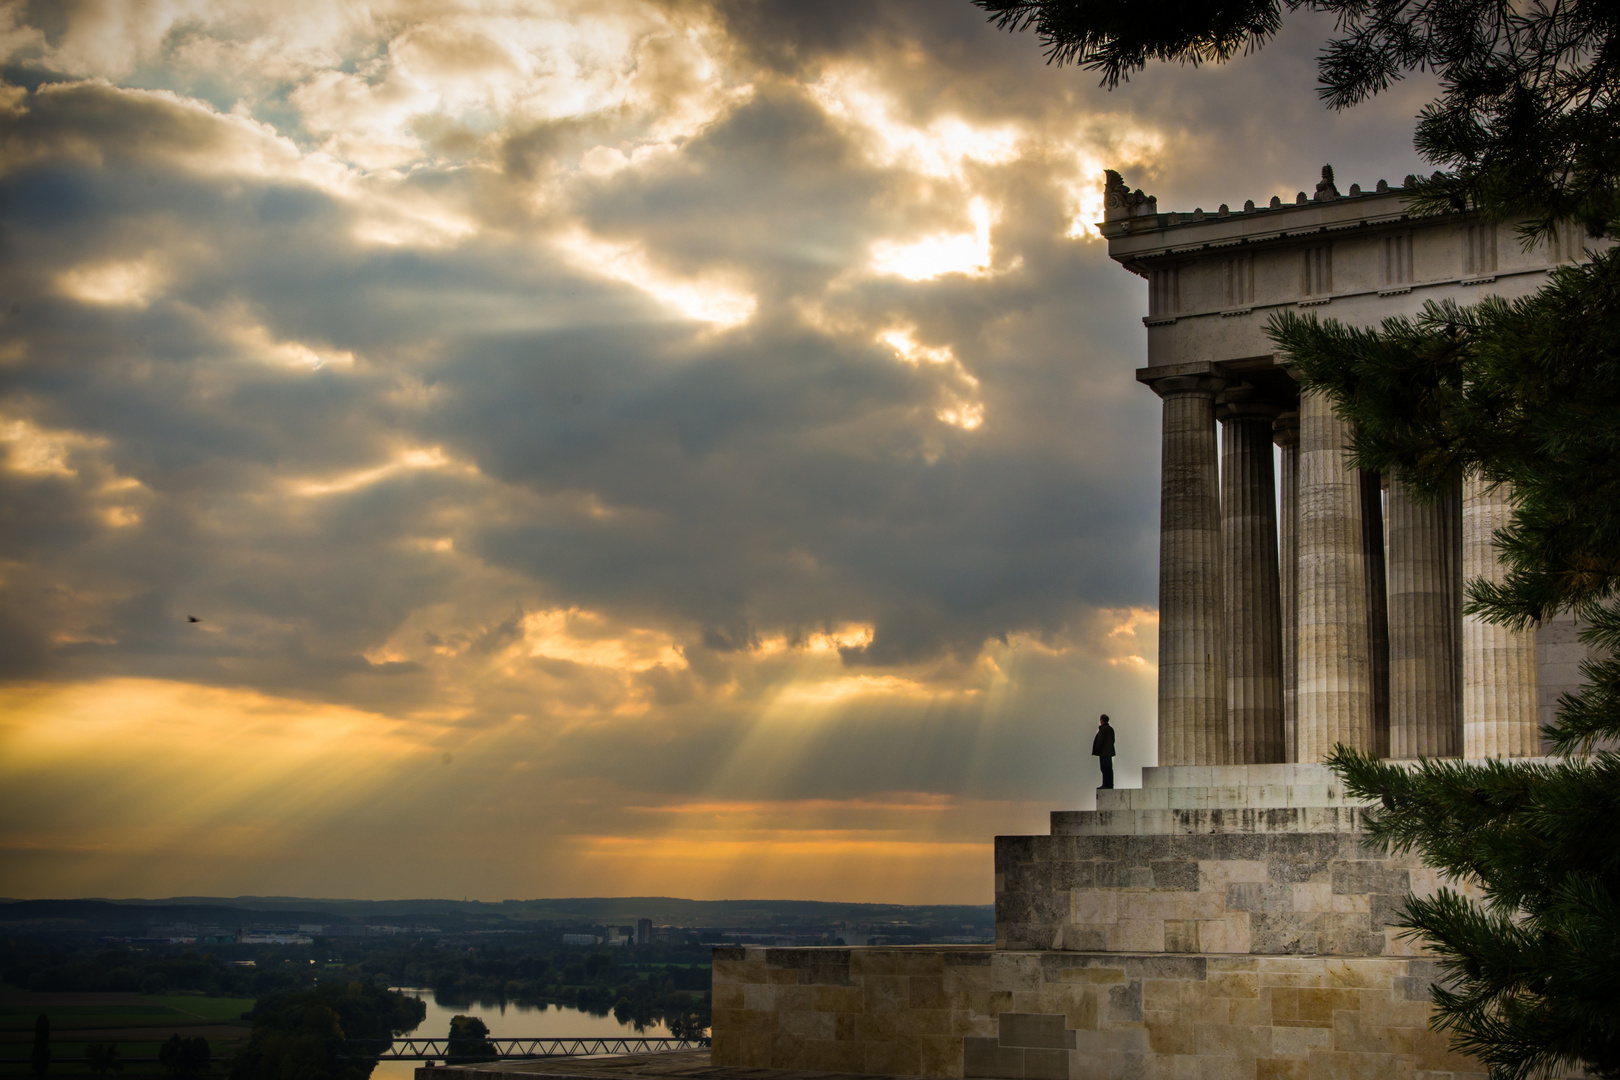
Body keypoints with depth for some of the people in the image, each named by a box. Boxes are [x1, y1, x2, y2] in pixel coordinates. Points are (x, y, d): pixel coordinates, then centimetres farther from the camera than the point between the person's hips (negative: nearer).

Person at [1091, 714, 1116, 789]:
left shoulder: (1102, 729, -14)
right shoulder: (1111, 729, 12)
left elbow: (1099, 740, -15)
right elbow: (1113, 740, 16)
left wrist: (1097, 751, -6)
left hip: (1104, 752, -8)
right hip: (1110, 752, 8)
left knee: (1105, 769, -7)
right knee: (1109, 769, 10)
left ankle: (1105, 784, -9)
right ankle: (1110, 784, 12)